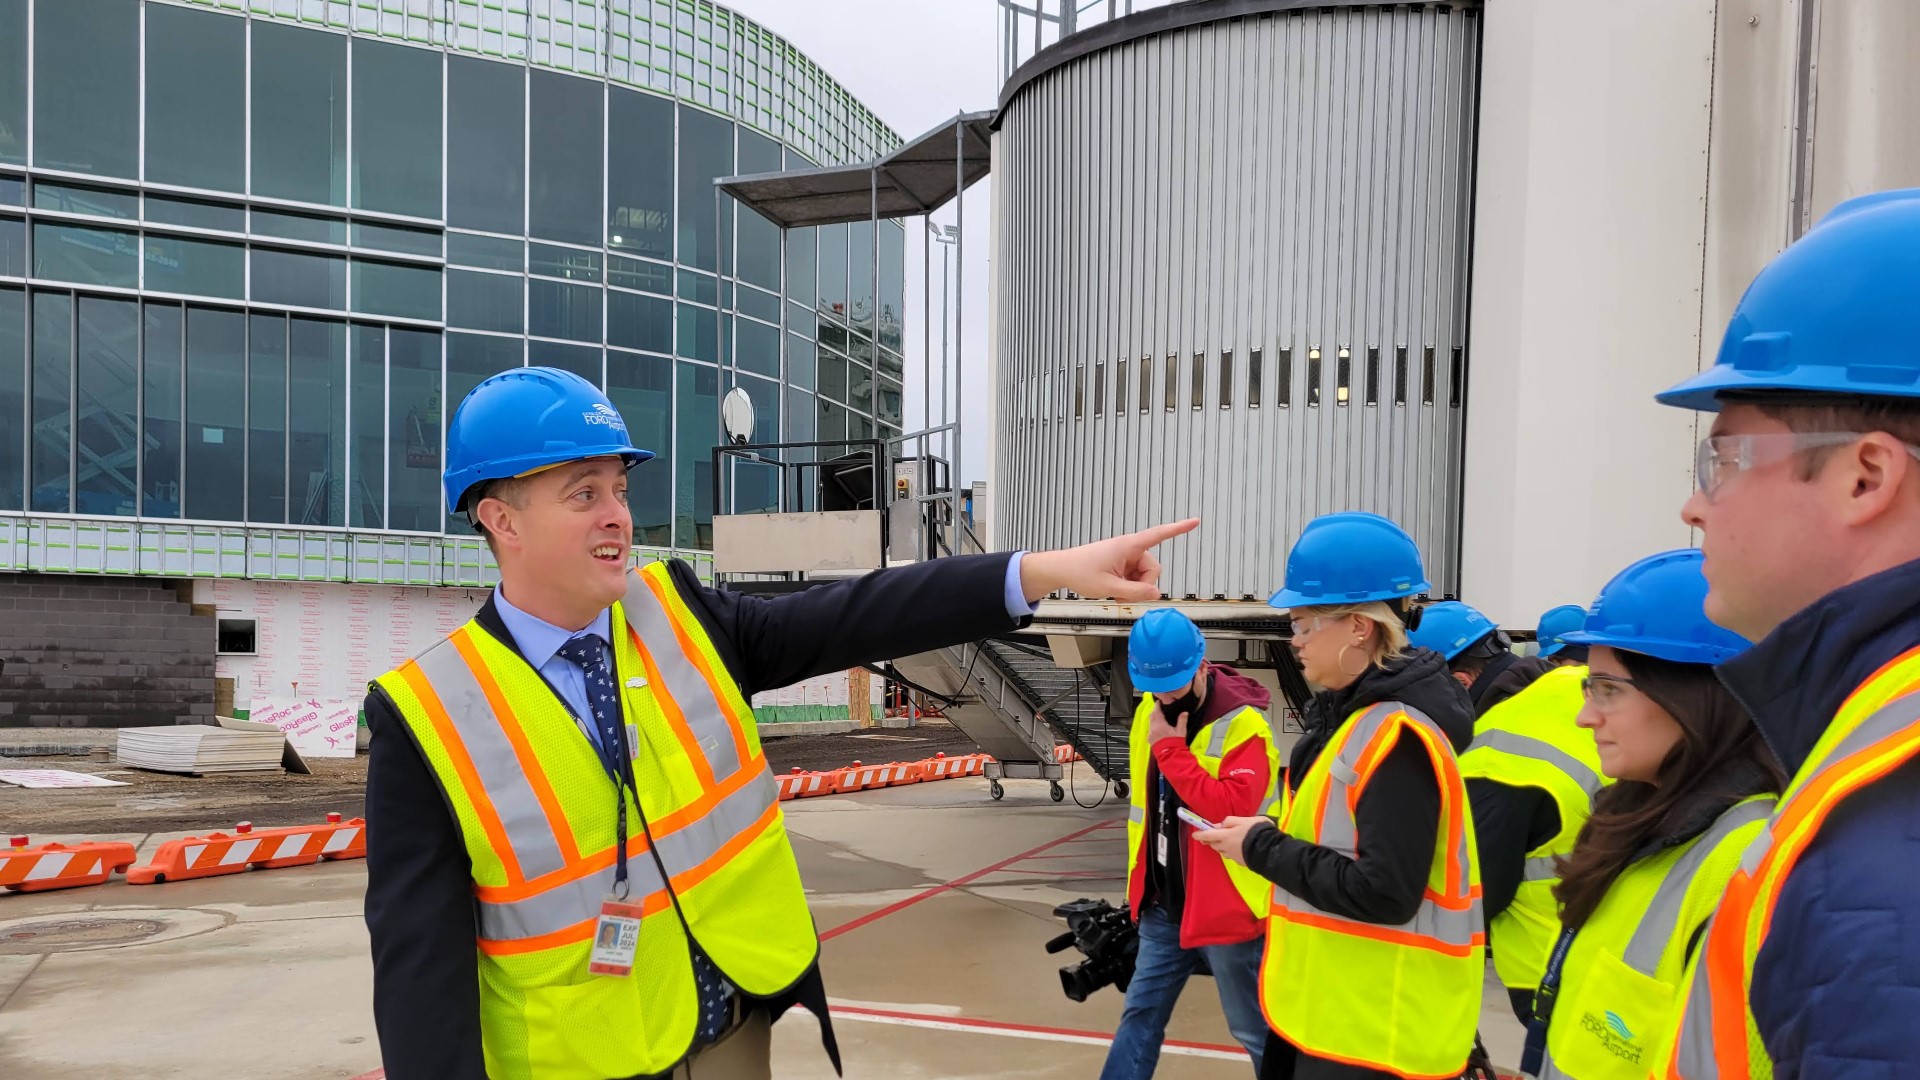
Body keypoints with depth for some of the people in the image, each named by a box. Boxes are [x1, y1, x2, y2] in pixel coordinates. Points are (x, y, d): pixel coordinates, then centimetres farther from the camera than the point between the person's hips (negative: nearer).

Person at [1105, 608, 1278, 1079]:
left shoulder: (1244, 726, -19)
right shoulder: (1149, 712, 3)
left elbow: (1231, 808, -32)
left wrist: (1171, 750, -26)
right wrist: (1142, 881, 19)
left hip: (1226, 907, -7)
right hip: (1164, 905, 7)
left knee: (1256, 1029, 7)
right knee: (1141, 1014, 15)